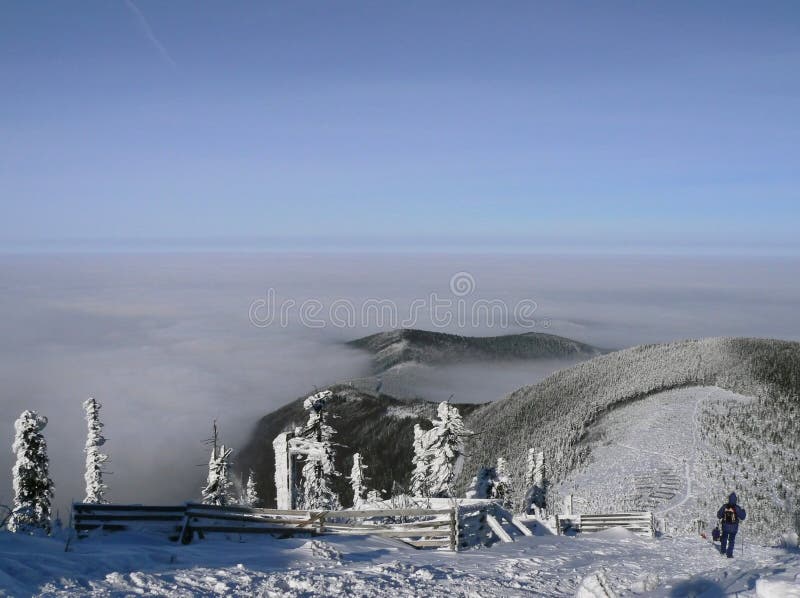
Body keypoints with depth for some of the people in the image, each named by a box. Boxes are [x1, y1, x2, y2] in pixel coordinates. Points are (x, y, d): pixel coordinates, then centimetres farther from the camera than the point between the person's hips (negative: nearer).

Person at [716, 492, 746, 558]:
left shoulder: (724, 506, -9)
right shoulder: (737, 508, -15)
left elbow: (719, 516, -1)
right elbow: (742, 517, -8)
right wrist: (743, 512, 12)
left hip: (725, 526, 2)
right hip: (733, 527, -2)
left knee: (724, 538, 23)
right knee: (731, 540, 8)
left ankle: (723, 551, 34)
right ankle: (729, 554, 7)